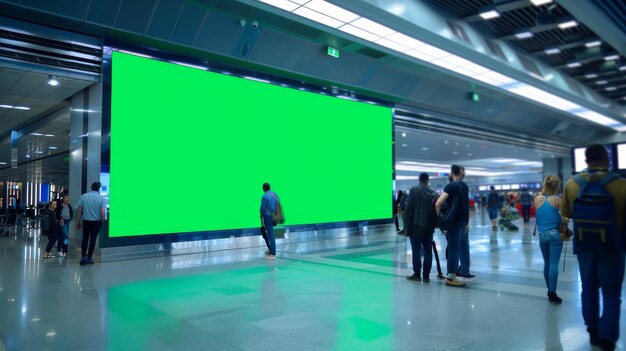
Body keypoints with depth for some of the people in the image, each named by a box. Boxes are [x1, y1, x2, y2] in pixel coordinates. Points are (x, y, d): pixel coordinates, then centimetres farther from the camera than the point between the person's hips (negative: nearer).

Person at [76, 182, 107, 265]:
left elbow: (79, 211, -1)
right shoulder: (102, 198, -10)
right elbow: (103, 213, -15)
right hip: (96, 222, -2)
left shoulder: (83, 196, -3)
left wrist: (78, 222, 9)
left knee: (85, 239, 15)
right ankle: (89, 258, 15)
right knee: (92, 240, 9)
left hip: (86, 221, 2)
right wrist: (102, 221, 2)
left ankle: (83, 257, 7)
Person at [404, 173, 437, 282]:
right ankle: (426, 275, 12)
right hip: (429, 227, 4)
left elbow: (408, 208, -9)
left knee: (416, 250, 3)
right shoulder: (434, 193, 4)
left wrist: (406, 224, -3)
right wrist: (434, 224, 14)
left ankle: (417, 274, 7)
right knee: (428, 251, 9)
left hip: (416, 225, -3)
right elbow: (436, 211, 4)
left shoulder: (414, 190, -6)